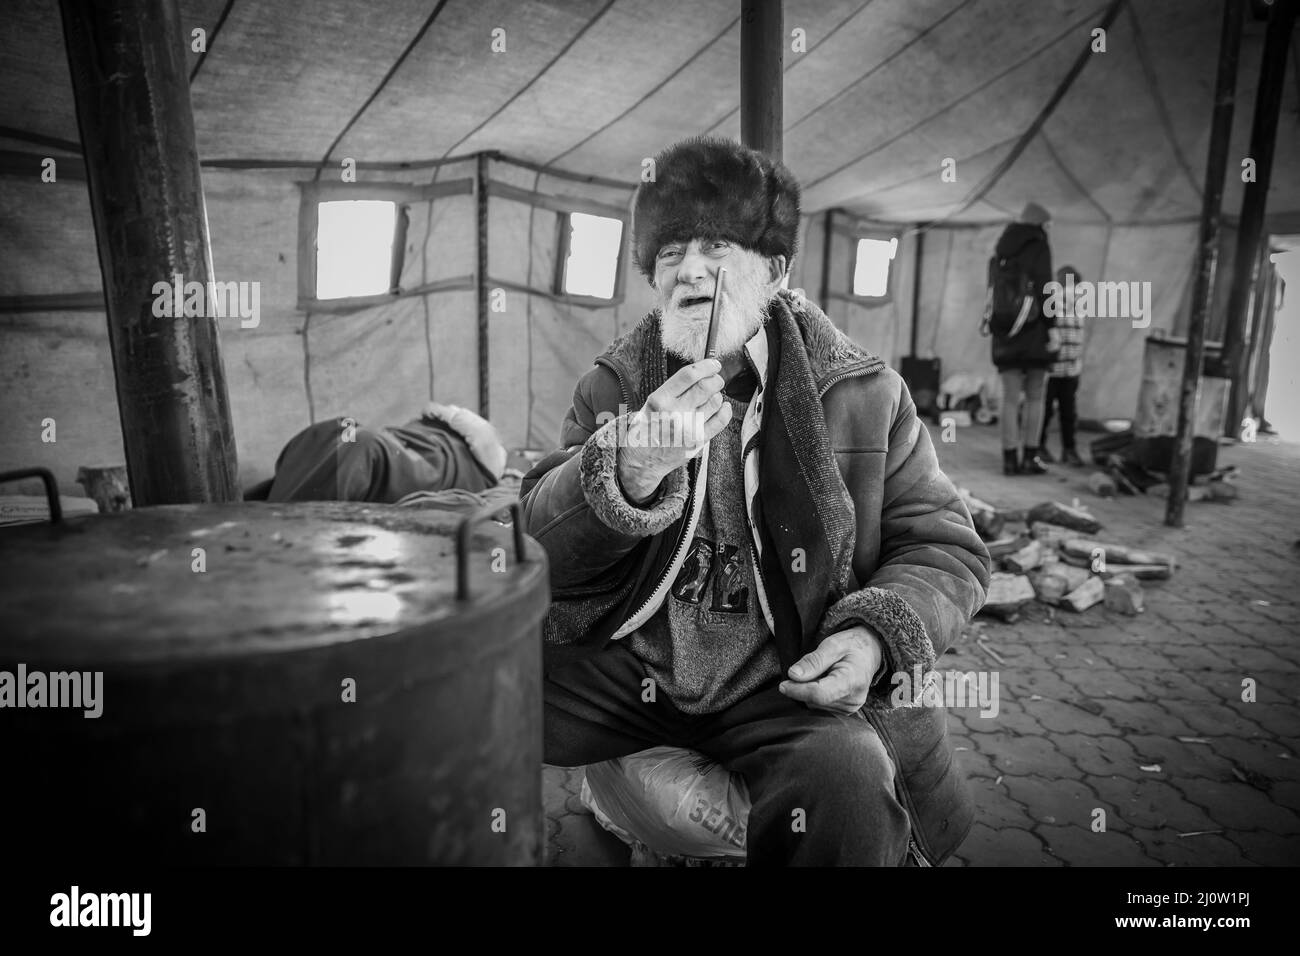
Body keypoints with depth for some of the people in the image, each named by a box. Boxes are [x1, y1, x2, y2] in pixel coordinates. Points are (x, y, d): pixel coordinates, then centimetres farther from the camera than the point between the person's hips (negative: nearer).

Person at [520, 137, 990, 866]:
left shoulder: (860, 393, 0)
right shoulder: (615, 385, 5)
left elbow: (946, 549, 5)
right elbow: (536, 541, -5)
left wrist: (877, 636, -16)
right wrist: (630, 470, -26)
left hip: (792, 682, -2)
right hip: (622, 670, 3)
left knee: (848, 780, -32)